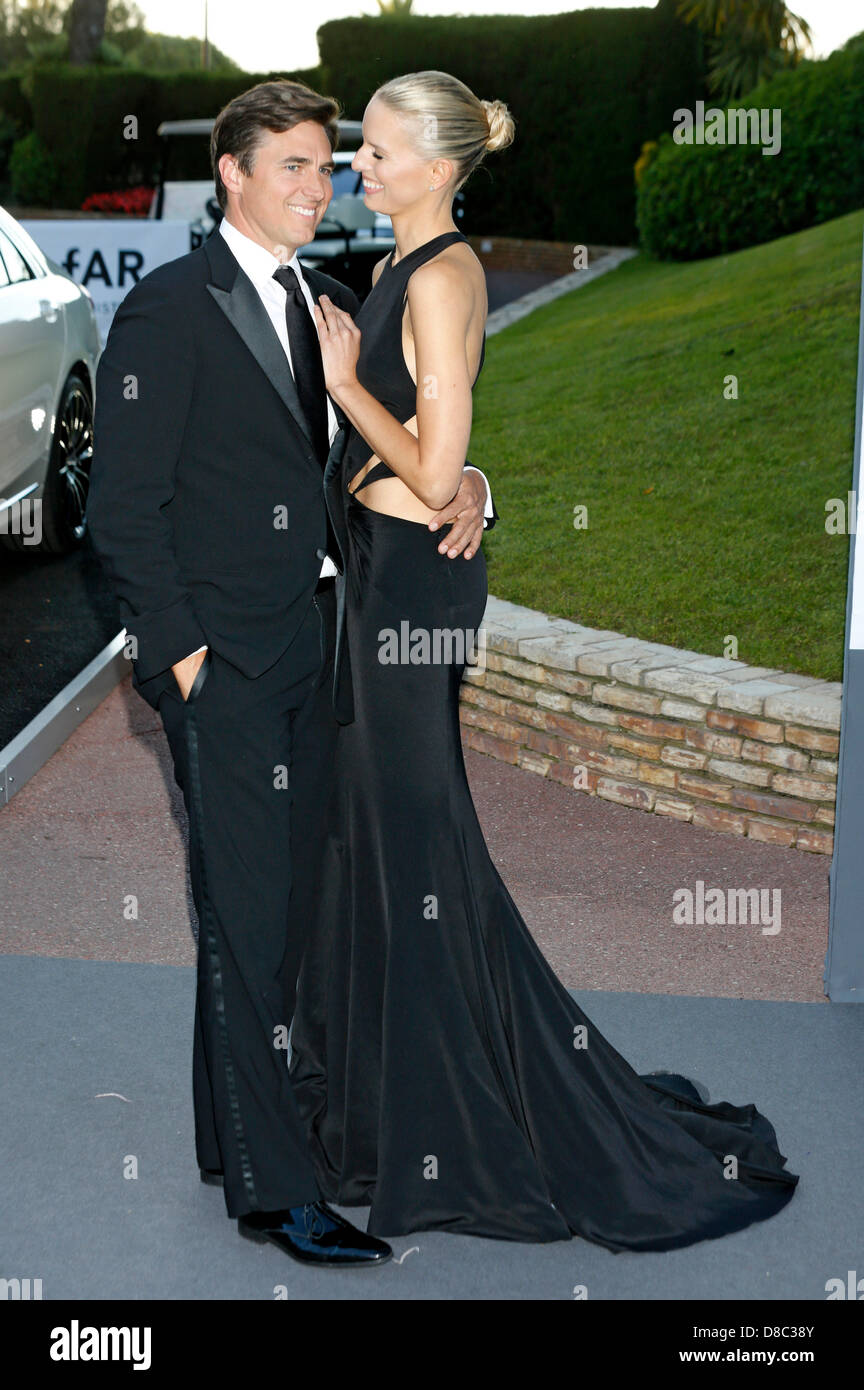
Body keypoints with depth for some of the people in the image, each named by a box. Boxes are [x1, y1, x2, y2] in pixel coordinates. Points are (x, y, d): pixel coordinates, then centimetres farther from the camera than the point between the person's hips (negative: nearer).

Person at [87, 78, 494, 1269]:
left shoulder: (331, 308, 14)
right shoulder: (168, 310, -8)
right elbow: (124, 508, -10)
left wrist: (465, 485, -1)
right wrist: (182, 649, -14)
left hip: (309, 648, 7)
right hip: (222, 658, -7)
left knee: (283, 906, 12)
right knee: (246, 915, -4)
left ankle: (235, 1132, 26)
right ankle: (271, 1186, 3)